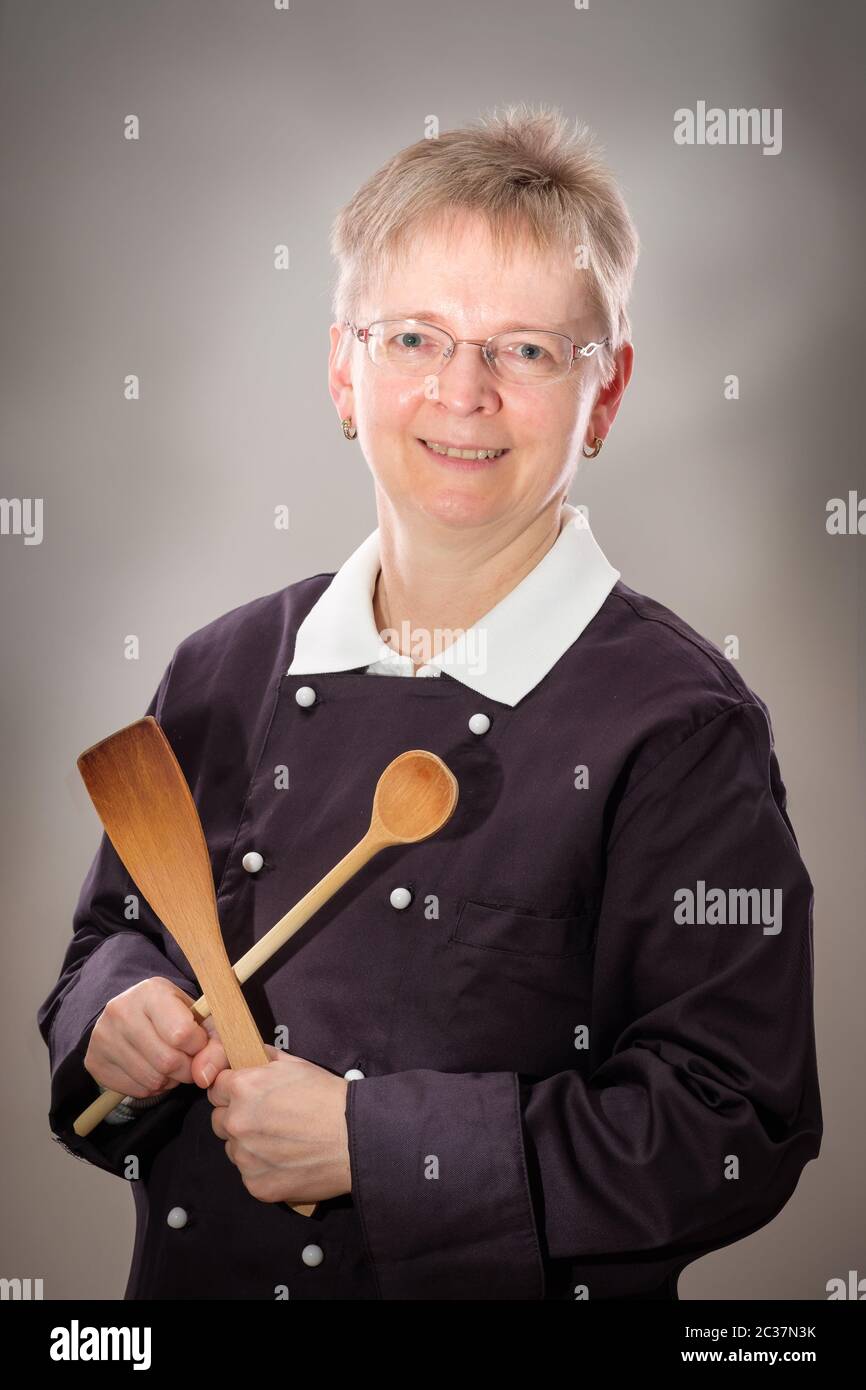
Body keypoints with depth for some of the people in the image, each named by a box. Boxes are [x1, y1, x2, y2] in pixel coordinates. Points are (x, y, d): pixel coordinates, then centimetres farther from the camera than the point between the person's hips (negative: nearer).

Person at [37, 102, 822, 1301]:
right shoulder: (228, 675, -2)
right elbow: (119, 929, 12)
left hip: (510, 1283, -4)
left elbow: (737, 1133, -20)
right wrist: (111, 1014, -10)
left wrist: (367, 1145, -22)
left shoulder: (676, 726, -18)